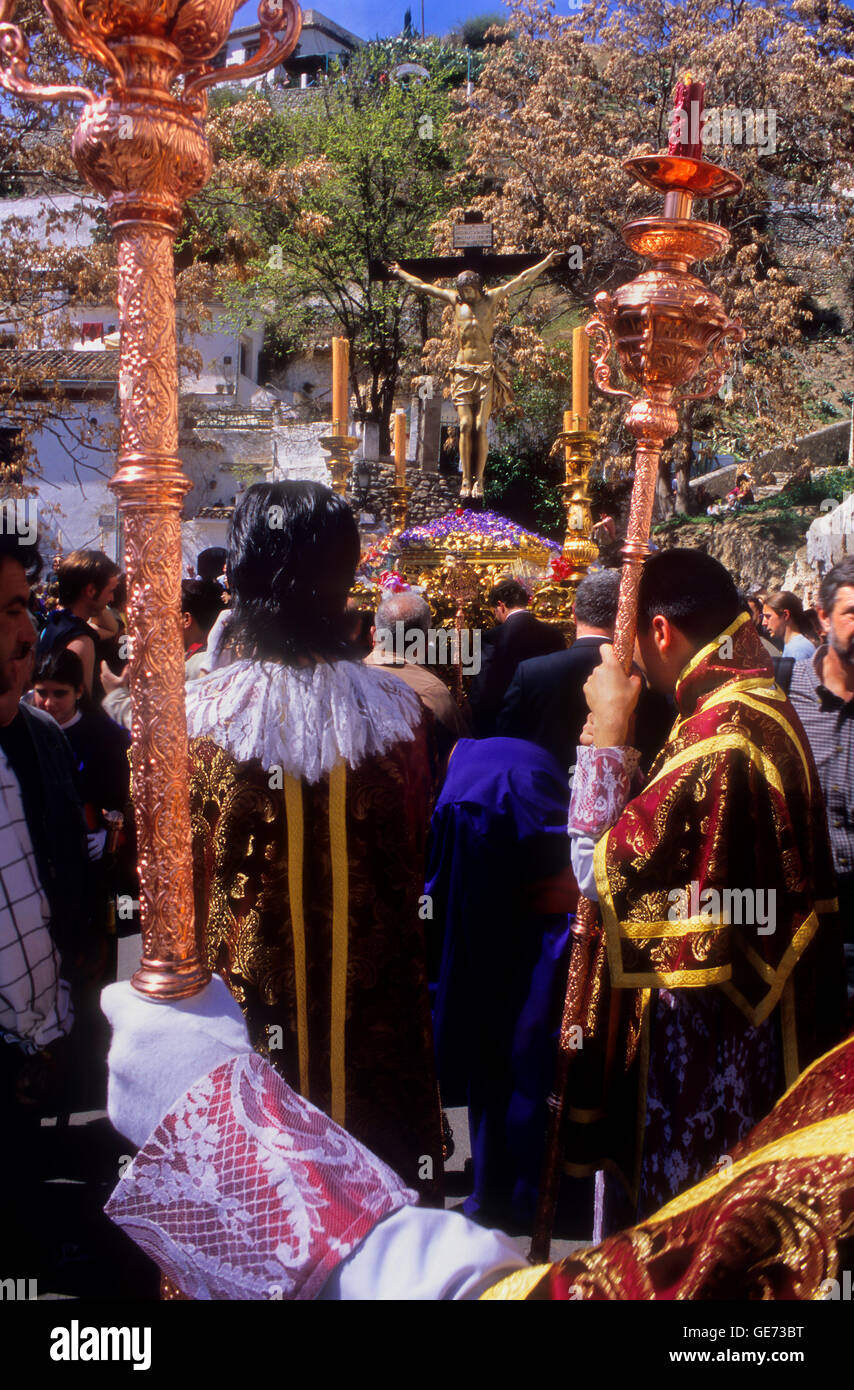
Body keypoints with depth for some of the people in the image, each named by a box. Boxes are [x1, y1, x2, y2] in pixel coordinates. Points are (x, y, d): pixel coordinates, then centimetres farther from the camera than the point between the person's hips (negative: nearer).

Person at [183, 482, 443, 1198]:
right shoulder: (399, 708, -11)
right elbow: (413, 862, 2)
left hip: (249, 987, -1)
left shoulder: (198, 711, -15)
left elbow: (183, 875, -4)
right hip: (373, 999, 2)